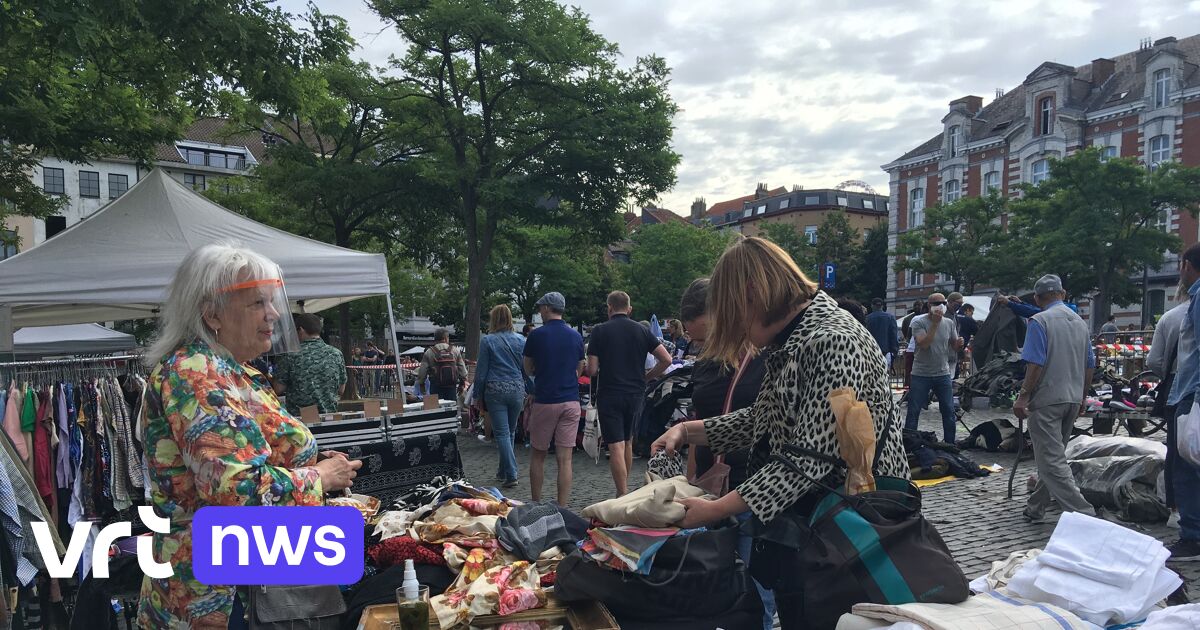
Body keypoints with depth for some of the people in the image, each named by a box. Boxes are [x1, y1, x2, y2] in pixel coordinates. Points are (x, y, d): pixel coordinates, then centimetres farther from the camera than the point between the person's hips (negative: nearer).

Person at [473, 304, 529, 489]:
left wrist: (477, 395, 6)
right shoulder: (520, 340, 4)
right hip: (517, 389, 3)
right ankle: (503, 471, 27)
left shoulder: (487, 341, -3)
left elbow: (481, 371, -1)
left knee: (502, 433, 0)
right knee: (510, 432, 16)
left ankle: (511, 475, -5)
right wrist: (528, 392, 14)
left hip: (495, 390, -3)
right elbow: (526, 368, 6)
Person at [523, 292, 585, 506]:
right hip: (571, 401, 3)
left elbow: (528, 370, 5)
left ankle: (536, 505, 19)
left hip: (544, 401, -3)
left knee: (538, 456, 12)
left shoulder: (537, 335, -6)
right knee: (565, 459, 2)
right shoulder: (576, 336, 5)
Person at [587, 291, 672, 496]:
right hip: (636, 393, 4)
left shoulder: (599, 331, -5)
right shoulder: (642, 330, 4)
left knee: (616, 446, -5)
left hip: (609, 394, -4)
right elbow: (666, 359, -2)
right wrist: (646, 377, 10)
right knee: (628, 442, 19)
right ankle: (625, 489, 29)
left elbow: (592, 370, -9)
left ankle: (623, 496, -9)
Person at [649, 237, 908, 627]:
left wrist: (718, 510, -25)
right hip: (796, 511, 9)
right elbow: (763, 418, 14)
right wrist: (687, 431, 4)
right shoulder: (789, 338, 7)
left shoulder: (834, 341, -24)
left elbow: (808, 458, -27)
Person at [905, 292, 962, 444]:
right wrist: (935, 323, -23)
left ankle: (950, 444, 20)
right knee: (913, 412, 1)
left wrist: (959, 344, -12)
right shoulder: (919, 322, -9)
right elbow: (924, 344, -23)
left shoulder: (949, 323, 5)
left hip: (943, 374, 4)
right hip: (921, 374, -4)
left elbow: (954, 346, 11)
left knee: (949, 412, 6)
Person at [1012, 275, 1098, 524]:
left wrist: (1023, 397, -13)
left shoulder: (1040, 321, -10)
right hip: (1073, 400, 8)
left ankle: (1083, 514, -12)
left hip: (1047, 400, -8)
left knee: (1052, 460, -6)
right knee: (1053, 455, 15)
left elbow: (1035, 364, -18)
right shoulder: (1080, 322, 12)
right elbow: (1089, 365, 16)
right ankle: (1035, 508, 23)